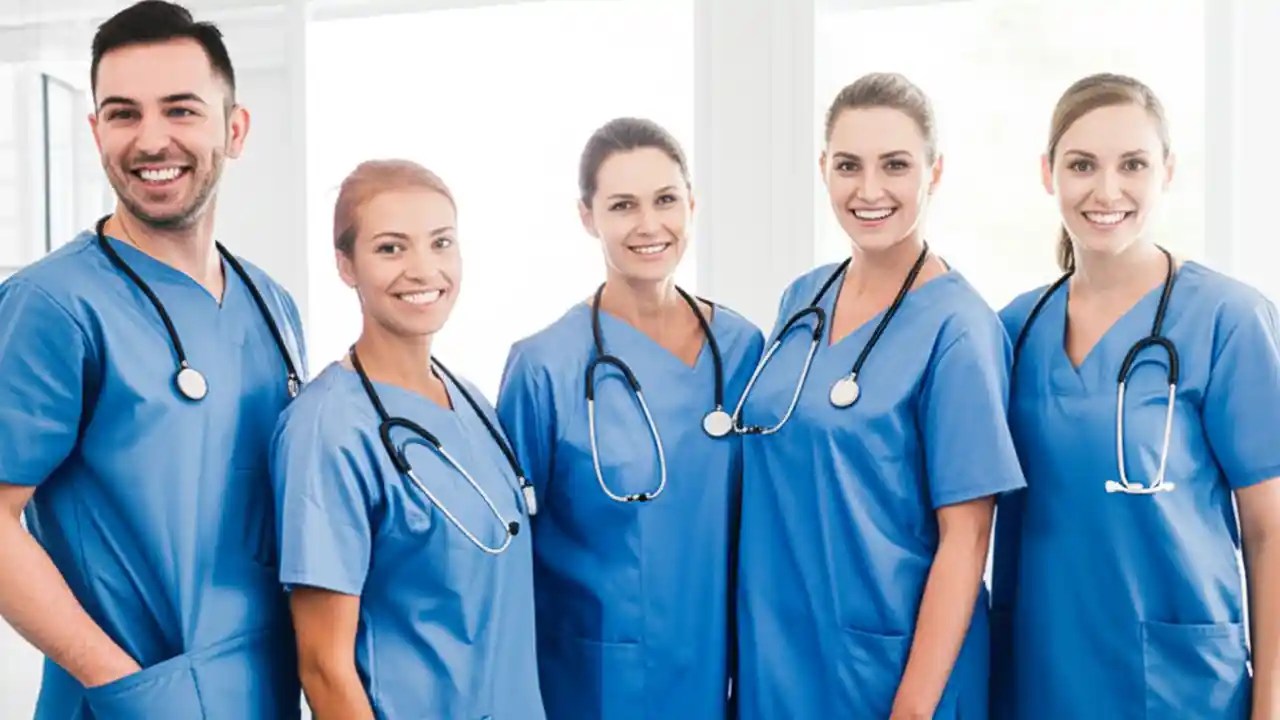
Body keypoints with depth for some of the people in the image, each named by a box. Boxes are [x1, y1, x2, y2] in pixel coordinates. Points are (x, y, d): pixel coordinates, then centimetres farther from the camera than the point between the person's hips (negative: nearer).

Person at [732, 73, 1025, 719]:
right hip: (774, 655, 6)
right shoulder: (802, 300, 3)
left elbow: (964, 540, -14)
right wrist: (748, 652, 9)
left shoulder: (956, 326, -14)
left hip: (891, 663, -5)